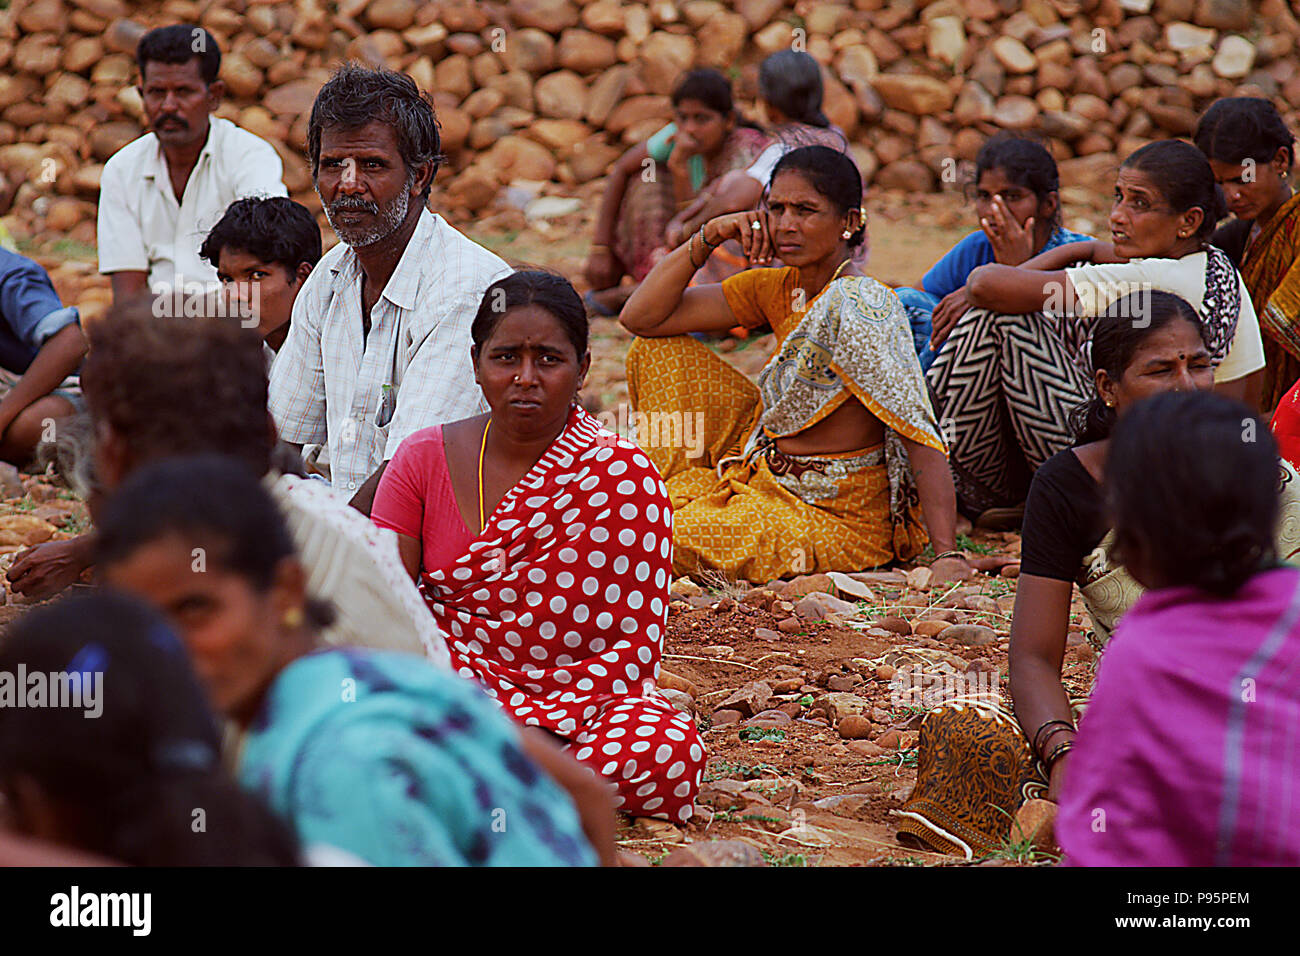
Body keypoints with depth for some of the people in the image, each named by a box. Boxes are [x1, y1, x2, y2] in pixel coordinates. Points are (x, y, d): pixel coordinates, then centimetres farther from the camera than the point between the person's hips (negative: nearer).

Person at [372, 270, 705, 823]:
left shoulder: (624, 479, -5)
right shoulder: (424, 460, 3)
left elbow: (637, 642, -7)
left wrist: (533, 724, -21)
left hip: (581, 700, 0)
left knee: (669, 753, -33)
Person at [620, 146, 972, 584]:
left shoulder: (859, 307, -24)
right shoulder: (777, 288, 0)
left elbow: (920, 434, -28)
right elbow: (640, 317, 3)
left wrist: (947, 555, -34)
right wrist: (707, 238, -9)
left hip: (833, 516, -8)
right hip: (766, 475, 8)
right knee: (659, 351, 8)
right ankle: (684, 494, 17)